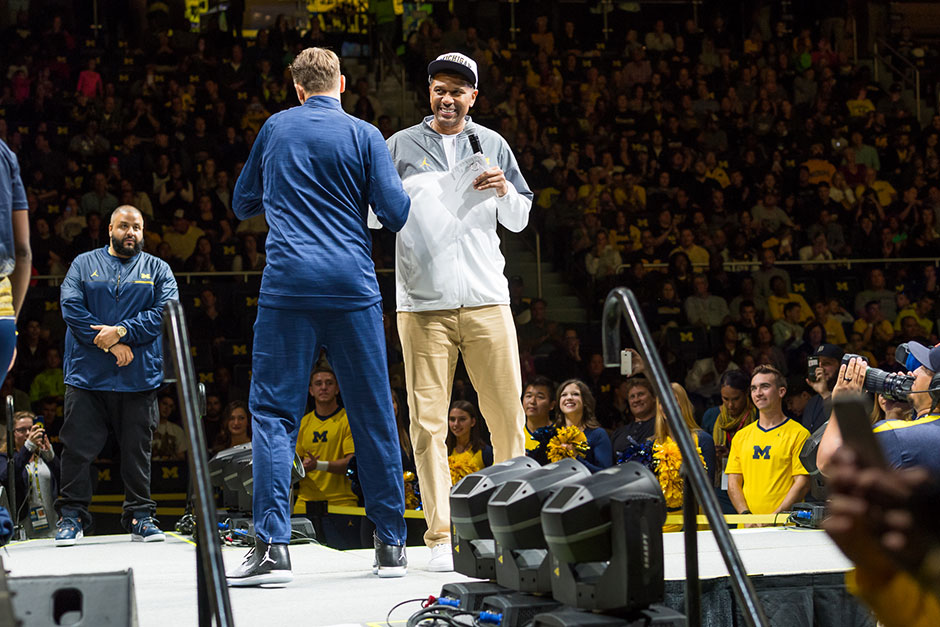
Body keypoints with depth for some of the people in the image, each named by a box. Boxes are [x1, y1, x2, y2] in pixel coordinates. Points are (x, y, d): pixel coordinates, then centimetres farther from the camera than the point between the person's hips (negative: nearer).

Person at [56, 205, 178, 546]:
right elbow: (71, 307, -3)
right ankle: (71, 517, 6)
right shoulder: (84, 264, 11)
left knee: (137, 448, 5)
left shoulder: (157, 269, 12)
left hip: (139, 378, 1)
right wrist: (111, 345, -12)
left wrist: (122, 331, -15)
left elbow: (166, 310, -3)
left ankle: (140, 516, 13)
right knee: (77, 447, -2)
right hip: (87, 375, -1)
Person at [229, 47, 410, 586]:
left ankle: (274, 546, -10)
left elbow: (243, 204, 22)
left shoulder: (275, 129, 10)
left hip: (287, 284, 0)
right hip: (353, 288, 0)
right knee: (374, 415, 7)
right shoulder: (364, 135, 3)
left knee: (274, 412, 1)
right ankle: (392, 544, 12)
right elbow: (397, 213, -2)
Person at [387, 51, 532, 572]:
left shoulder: (492, 145, 15)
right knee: (427, 422, -4)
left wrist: (505, 191, -2)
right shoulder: (401, 146, 10)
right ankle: (440, 536, 0)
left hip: (486, 299, 2)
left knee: (508, 416, -1)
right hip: (423, 302, -1)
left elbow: (520, 220, 19)